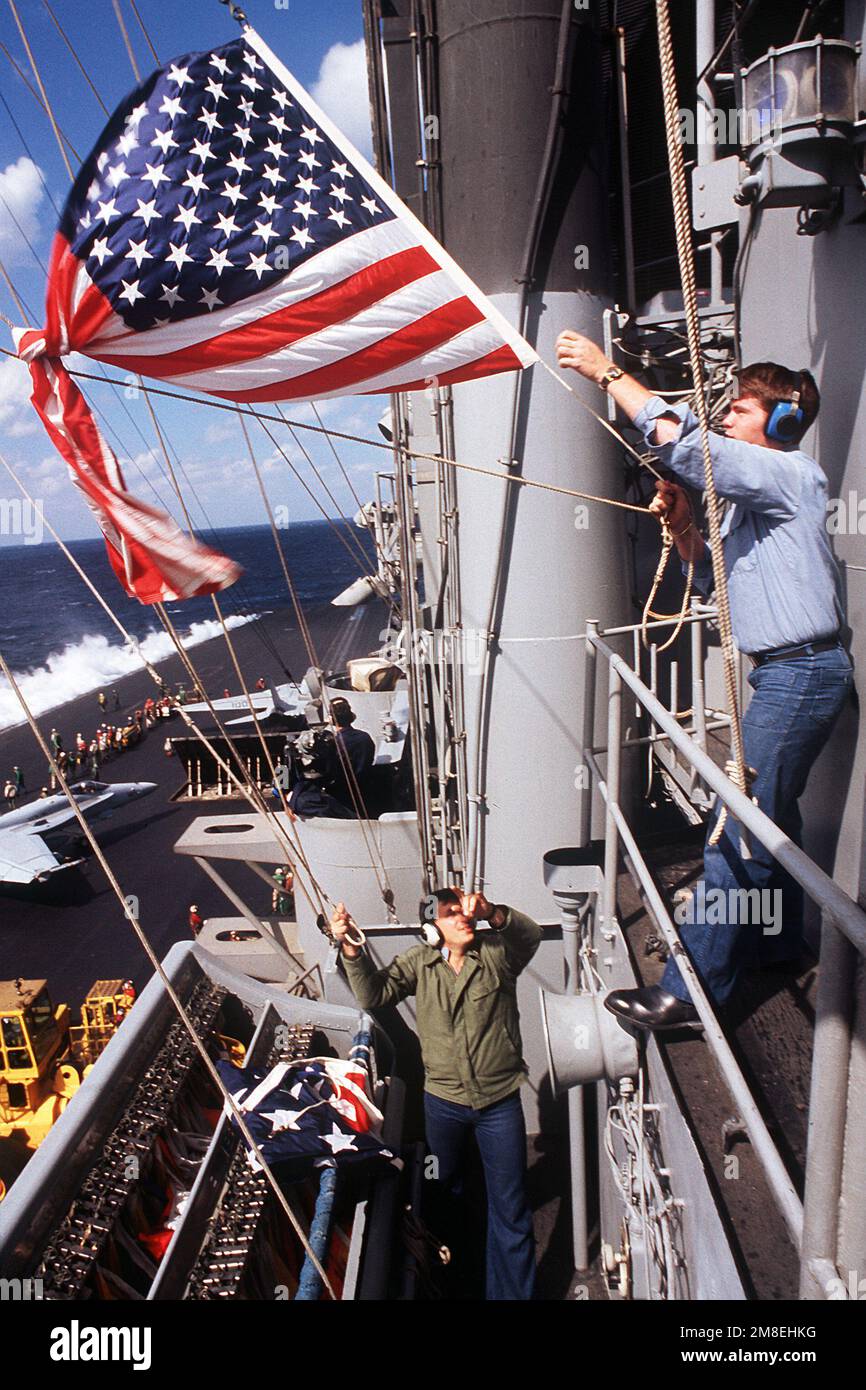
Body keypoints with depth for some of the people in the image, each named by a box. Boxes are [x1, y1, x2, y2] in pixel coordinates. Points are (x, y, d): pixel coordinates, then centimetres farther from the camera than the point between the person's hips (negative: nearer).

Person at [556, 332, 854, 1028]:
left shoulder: (789, 475, -12)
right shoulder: (755, 493, 19)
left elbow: (682, 441, -25)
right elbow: (716, 576, 19)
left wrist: (608, 371, -19)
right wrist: (683, 524, 2)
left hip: (801, 675, -11)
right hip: (787, 674, 11)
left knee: (738, 832, -10)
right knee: (769, 813, 21)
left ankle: (692, 990, -5)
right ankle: (776, 940, 38)